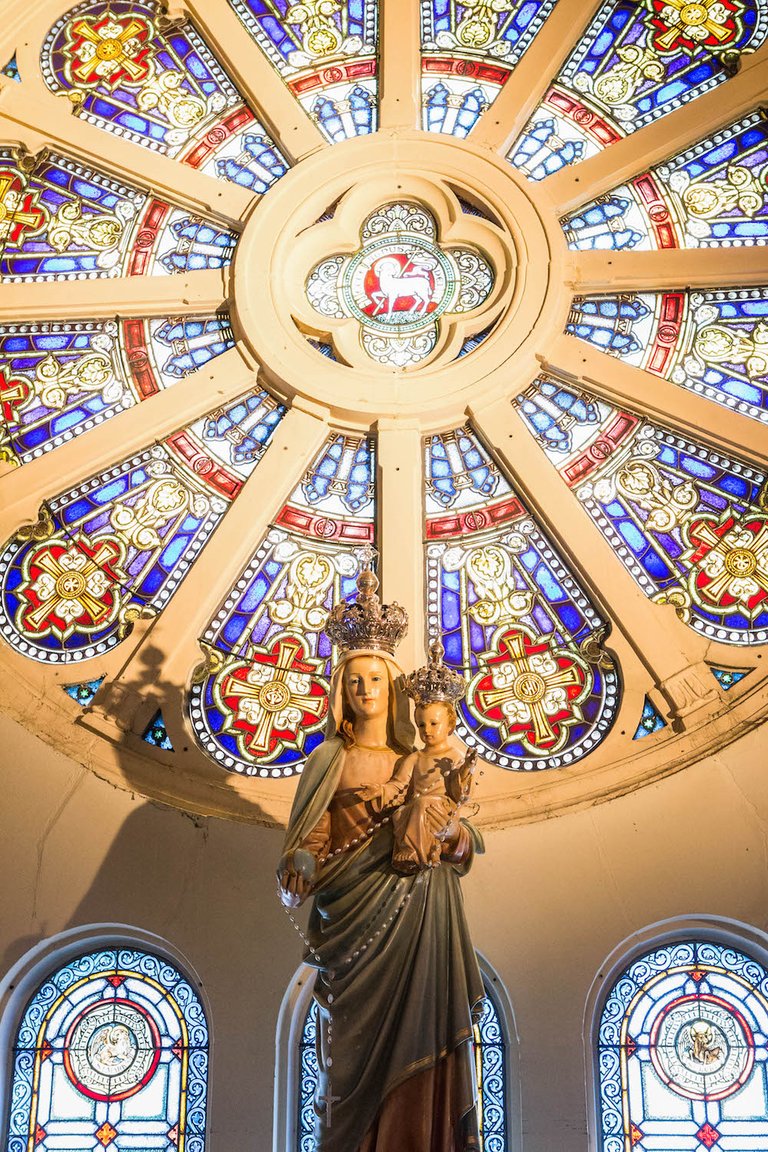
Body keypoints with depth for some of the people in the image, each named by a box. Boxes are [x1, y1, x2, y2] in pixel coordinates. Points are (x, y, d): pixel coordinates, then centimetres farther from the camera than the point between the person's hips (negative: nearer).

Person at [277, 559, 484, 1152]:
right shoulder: (329, 760, 3)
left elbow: (463, 845, 13)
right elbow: (309, 842, -2)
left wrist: (454, 830, -9)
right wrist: (301, 865, -23)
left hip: (419, 916, 3)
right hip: (356, 918, -3)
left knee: (416, 1033, 1)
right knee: (359, 1043, 0)